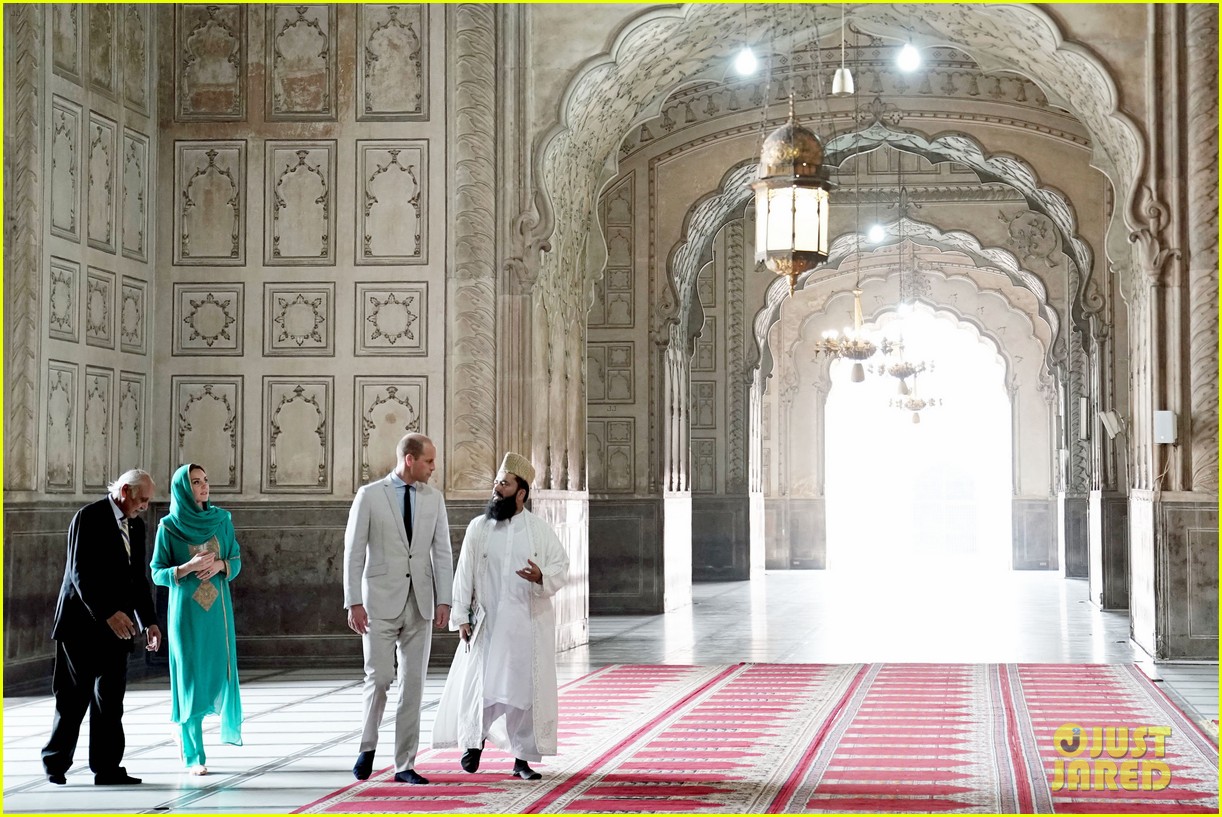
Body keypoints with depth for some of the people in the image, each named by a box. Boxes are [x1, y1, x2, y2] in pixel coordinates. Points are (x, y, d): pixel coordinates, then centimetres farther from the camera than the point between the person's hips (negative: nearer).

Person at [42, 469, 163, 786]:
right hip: (83, 623, -7)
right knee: (74, 697, 0)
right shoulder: (89, 518, -10)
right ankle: (56, 763, 12)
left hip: (116, 626, 7)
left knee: (110, 699, 3)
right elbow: (80, 572, -18)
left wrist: (149, 621, 9)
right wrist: (108, 613, -25)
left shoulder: (136, 525, 13)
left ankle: (107, 768, 5)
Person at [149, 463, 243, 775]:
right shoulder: (168, 526, -4)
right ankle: (194, 755, 3)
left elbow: (236, 561, 9)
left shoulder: (221, 519, 4)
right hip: (186, 609, -3)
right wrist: (188, 567, -20)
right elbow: (157, 573, -3)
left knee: (218, 671, 5)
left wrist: (220, 565, -13)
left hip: (217, 608, 3)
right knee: (191, 676, -4)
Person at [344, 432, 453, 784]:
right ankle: (368, 747, 15)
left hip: (420, 603, 4)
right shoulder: (369, 496, -3)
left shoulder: (433, 498, 8)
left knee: (413, 685, 3)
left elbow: (442, 552, 8)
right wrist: (353, 603, -9)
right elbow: (353, 552, -3)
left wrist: (443, 600, -1)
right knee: (379, 677, -9)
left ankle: (405, 765, 8)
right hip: (380, 602, -3)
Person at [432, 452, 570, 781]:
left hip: (527, 624, 0)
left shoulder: (541, 530, 2)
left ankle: (522, 758, 10)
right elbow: (464, 574, 3)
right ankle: (475, 739, 25)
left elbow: (561, 567, 3)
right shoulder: (478, 527, 3)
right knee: (480, 683, 0)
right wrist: (461, 616, -3)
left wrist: (541, 577, -19)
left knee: (525, 688, 1)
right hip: (487, 623, 0)